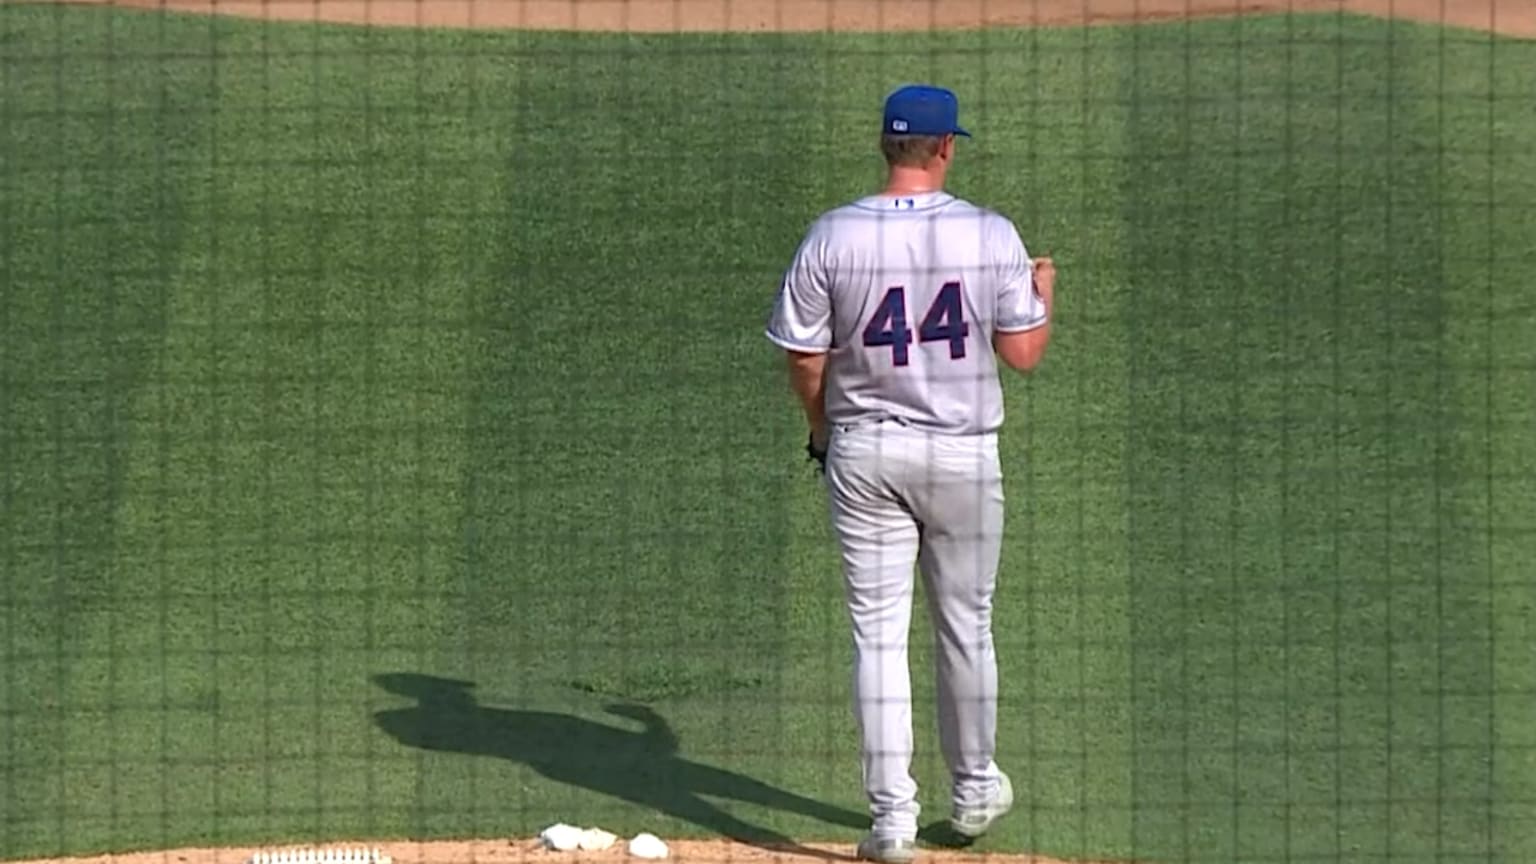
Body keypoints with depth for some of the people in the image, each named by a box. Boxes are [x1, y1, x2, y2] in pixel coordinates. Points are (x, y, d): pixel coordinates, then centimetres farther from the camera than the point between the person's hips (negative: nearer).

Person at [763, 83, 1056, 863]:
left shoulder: (831, 237, -8)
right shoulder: (991, 234, -9)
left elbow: (804, 362, -4)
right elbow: (1023, 353, -4)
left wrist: (822, 435, 14)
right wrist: (1044, 294, 17)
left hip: (863, 454, 0)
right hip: (963, 454, 0)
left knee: (877, 632, 4)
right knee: (965, 626, 15)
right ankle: (973, 792, 30)